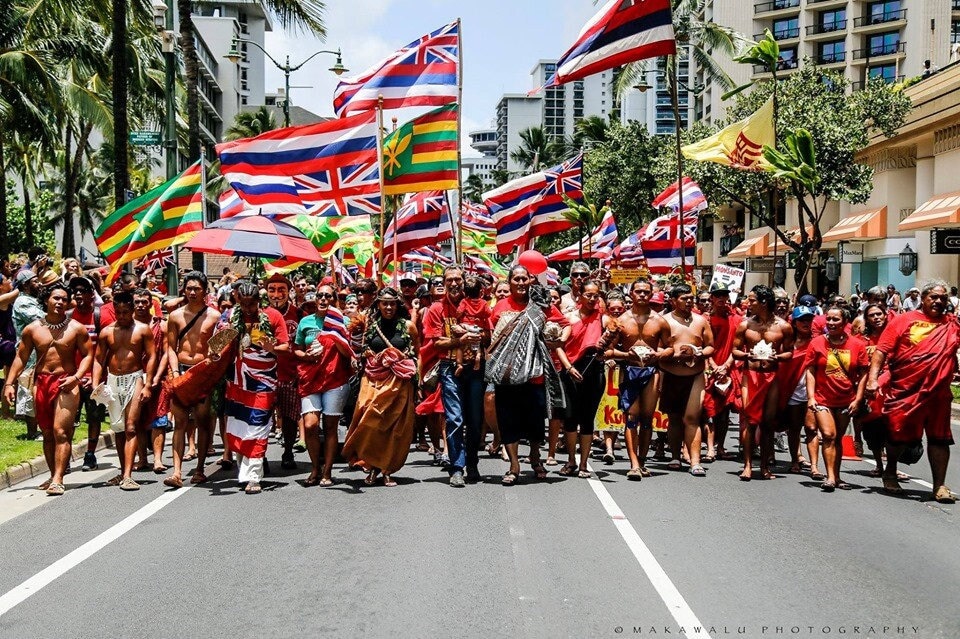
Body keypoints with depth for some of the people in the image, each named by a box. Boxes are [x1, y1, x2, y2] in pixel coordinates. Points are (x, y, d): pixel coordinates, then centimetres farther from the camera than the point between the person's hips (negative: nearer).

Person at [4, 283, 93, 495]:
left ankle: (58, 480, -16)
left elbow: (88, 355, 1)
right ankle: (53, 475, 19)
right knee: (47, 433, 10)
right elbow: (21, 357, 10)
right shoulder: (32, 329, 7)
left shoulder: (76, 328, 1)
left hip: (66, 384, -4)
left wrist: (76, 377, -13)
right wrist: (9, 383, 2)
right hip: (40, 382, 4)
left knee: (60, 431, -13)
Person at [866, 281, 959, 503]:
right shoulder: (904, 321, -1)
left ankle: (939, 485, 11)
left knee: (939, 438, 3)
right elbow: (881, 351, -5)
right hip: (903, 391, -2)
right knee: (899, 435, 7)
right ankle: (890, 472, 31)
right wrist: (873, 378, -14)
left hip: (938, 392, 2)